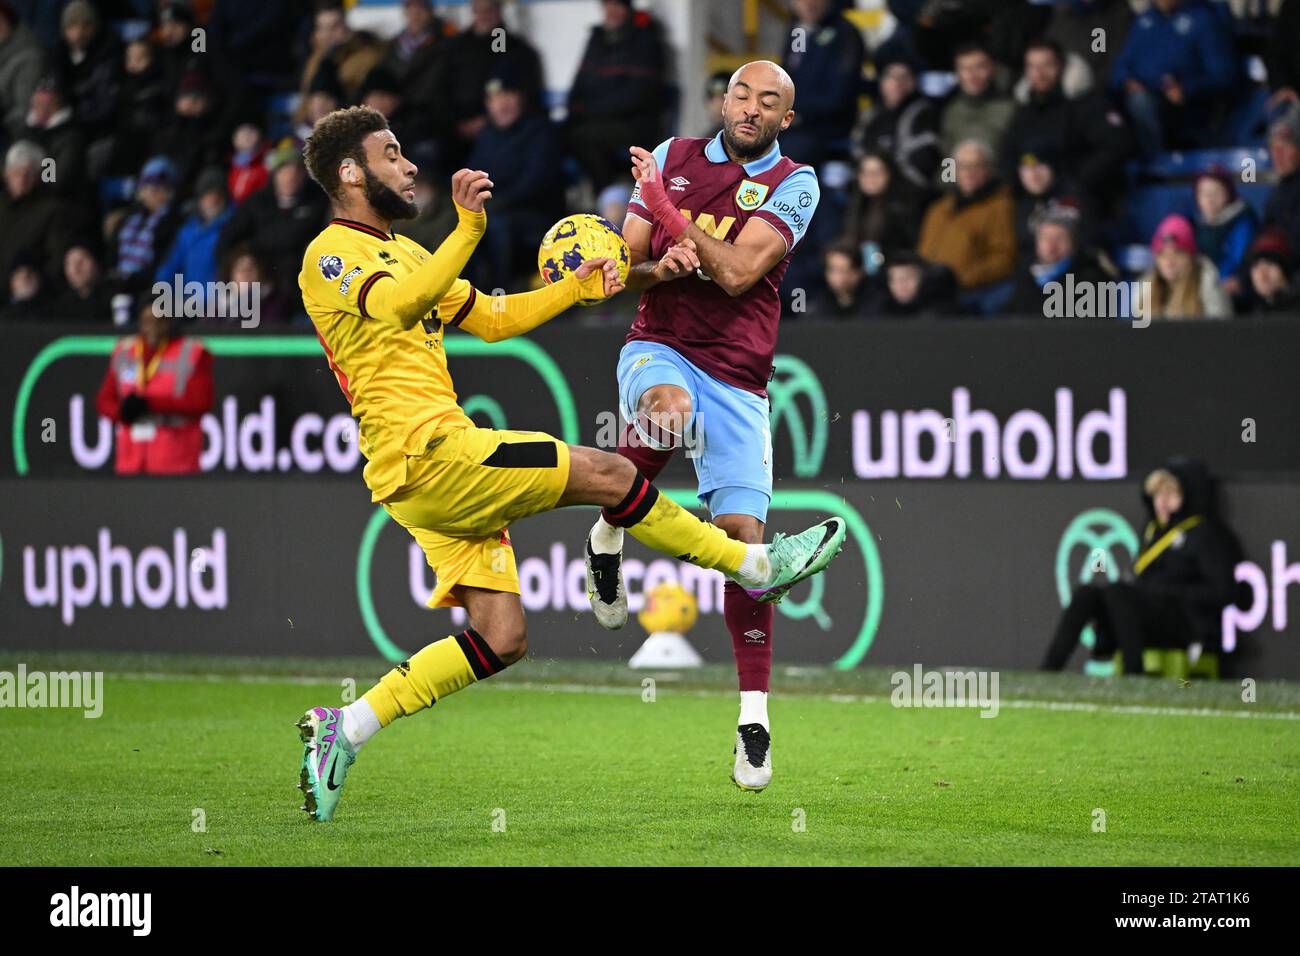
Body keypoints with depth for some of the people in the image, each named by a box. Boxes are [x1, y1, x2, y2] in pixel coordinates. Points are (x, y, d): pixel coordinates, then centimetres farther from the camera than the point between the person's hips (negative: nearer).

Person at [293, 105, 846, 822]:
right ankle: (758, 566, 5)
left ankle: (344, 729, 1)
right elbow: (399, 307, -29)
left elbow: (491, 318, 31)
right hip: (424, 451, -10)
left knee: (500, 641, 3)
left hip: (435, 480, 10)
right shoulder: (330, 258, -7)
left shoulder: (400, 252, 25)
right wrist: (467, 230, -41)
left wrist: (575, 289, 18)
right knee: (606, 474, -9)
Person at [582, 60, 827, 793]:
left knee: (743, 535, -8)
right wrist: (658, 270, -13)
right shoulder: (674, 156, 9)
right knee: (669, 406, -38)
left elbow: (737, 272, -14)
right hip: (660, 352, 0)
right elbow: (624, 266, 9)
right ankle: (608, 535, -11)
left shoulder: (793, 184, 0)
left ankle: (755, 715, 0)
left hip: (738, 381, 0)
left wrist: (666, 208, -11)